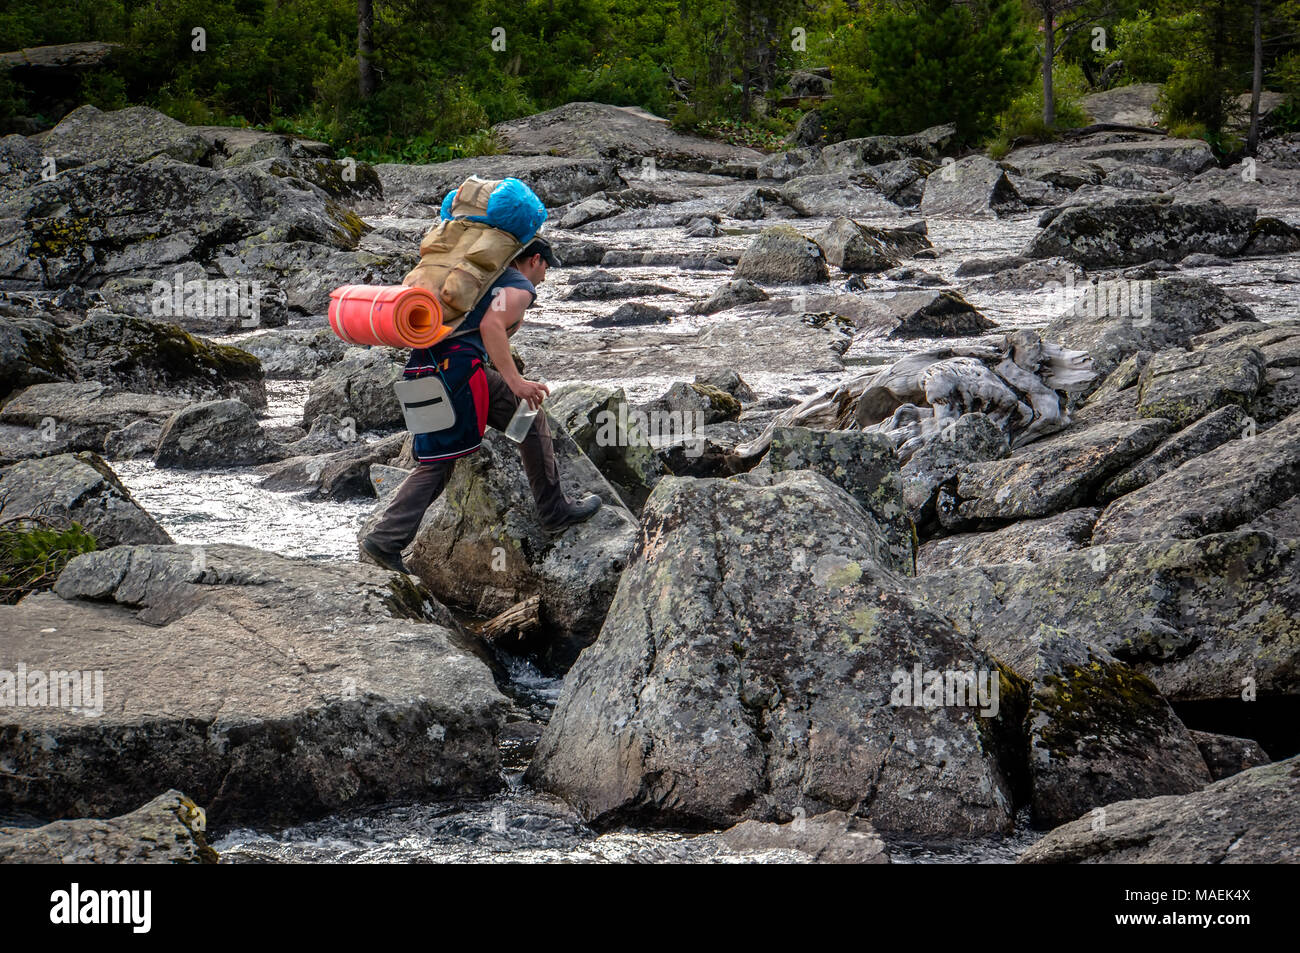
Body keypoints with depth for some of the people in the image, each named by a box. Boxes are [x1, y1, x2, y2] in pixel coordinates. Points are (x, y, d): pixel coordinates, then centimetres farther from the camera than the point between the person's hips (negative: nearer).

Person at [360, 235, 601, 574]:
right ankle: (554, 510, 14)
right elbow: (491, 325, -15)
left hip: (422, 368, 8)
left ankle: (384, 540, -1)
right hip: (461, 364, -8)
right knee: (532, 422, 9)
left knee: (436, 463, 11)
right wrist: (515, 381, -19)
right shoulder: (520, 287, 4)